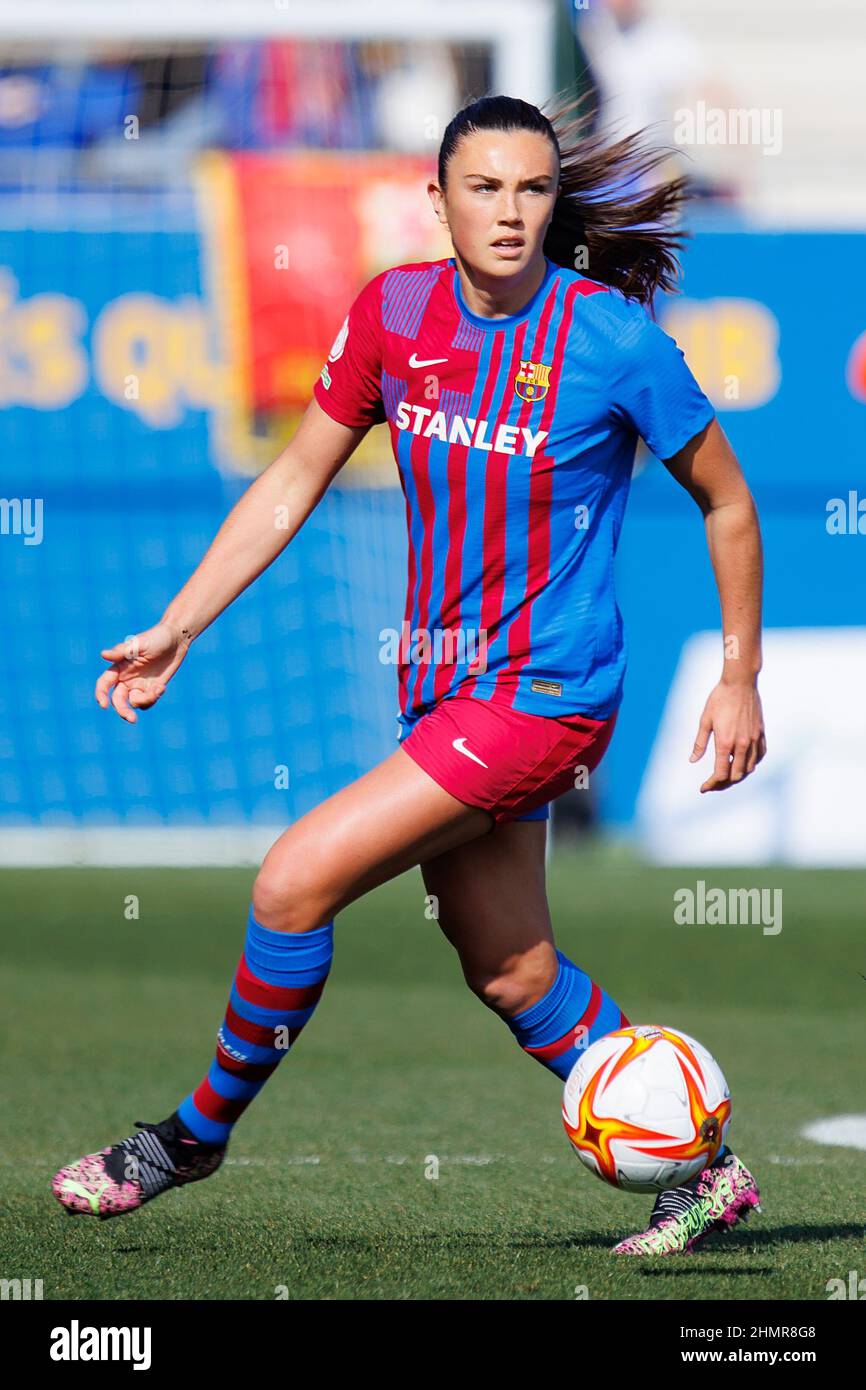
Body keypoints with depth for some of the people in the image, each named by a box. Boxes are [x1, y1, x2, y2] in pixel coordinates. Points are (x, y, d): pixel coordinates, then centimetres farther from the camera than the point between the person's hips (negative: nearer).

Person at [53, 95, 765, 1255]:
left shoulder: (613, 340, -15)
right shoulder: (395, 311, -2)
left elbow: (727, 504, -1)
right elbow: (293, 485, 9)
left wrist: (741, 679, 1)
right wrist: (177, 628, 4)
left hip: (546, 696, -6)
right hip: (445, 683, 6)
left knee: (295, 884, -13)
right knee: (511, 974, 13)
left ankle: (198, 1133, 7)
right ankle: (704, 1172, 29)